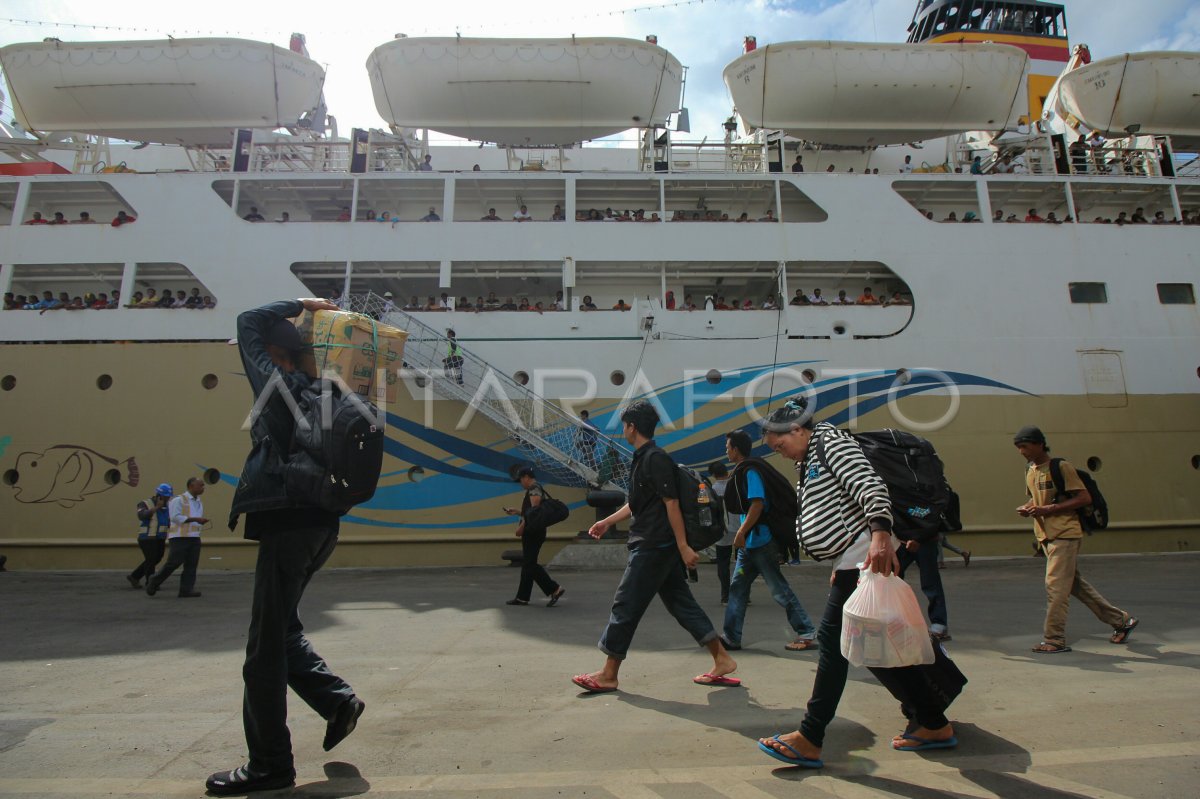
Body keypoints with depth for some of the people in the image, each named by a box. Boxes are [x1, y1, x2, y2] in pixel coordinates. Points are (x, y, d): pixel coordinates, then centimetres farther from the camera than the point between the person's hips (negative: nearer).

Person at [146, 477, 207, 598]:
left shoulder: (199, 503, 19)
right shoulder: (179, 500, -3)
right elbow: (175, 517, -16)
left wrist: (202, 522, 9)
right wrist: (195, 519, -18)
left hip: (194, 538, 7)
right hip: (179, 537, -6)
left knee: (191, 565, -2)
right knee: (174, 563, -7)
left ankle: (186, 590, -2)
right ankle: (154, 581, 15)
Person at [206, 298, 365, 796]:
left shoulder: (279, 384, -7)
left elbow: (248, 323, 2)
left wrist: (298, 306, 10)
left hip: (288, 523, -8)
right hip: (319, 523, 8)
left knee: (266, 645, 1)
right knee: (281, 629, 22)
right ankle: (337, 699, 18)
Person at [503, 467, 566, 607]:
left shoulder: (534, 488, -10)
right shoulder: (533, 489, 22)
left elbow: (535, 509, -21)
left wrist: (522, 526, -20)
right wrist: (516, 512, 22)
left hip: (533, 532, -11)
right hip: (531, 532, 11)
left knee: (530, 564, -11)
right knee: (527, 564, 11)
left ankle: (555, 589, -11)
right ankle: (522, 597, 15)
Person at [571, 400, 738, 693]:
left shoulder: (655, 459, -16)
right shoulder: (643, 458, 14)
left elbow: (671, 504, -19)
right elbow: (637, 504, 24)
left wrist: (683, 546, -20)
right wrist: (607, 522, 31)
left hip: (653, 547, -10)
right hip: (654, 545, 10)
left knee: (625, 607, -1)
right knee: (681, 604, 13)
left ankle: (608, 675, 11)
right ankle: (722, 660, 19)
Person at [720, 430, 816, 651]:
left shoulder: (750, 472, -15)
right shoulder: (742, 471, 13)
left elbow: (757, 504, -24)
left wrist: (741, 533, -22)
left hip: (760, 542, -10)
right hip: (749, 543, 10)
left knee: (778, 589, -1)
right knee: (737, 587, 9)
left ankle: (807, 634, 9)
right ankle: (731, 637, 14)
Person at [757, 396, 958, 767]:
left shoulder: (832, 442, -7)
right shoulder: (808, 462, 22)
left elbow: (870, 487, -22)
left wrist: (880, 533, -35)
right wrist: (839, 566, 24)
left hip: (867, 558, -10)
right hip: (852, 563, 10)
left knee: (833, 641, -7)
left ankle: (809, 740, 0)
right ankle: (933, 723, 25)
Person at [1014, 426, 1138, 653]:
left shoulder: (1061, 467, -11)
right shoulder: (1030, 470, 12)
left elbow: (1085, 498, -13)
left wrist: (1048, 509, -20)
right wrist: (1027, 507, 2)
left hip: (1065, 534, -8)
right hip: (1045, 535, 8)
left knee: (1055, 585, -9)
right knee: (1075, 583, 15)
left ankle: (1054, 639, -3)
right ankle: (1121, 620, 31)